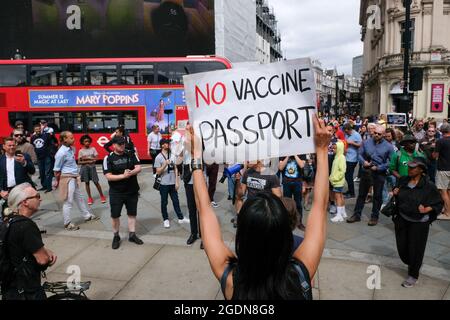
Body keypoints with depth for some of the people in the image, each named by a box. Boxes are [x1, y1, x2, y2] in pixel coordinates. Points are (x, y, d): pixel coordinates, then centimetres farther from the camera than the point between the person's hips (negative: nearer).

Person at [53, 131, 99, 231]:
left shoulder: (72, 149, 4)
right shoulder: (61, 153, -20)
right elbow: (56, 169, -12)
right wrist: (57, 181, -3)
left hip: (74, 177, 8)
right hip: (67, 178, -8)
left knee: (79, 197, 20)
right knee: (68, 201, 0)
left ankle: (87, 216, 34)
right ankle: (67, 224, 12)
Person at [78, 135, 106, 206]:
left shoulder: (93, 149, 0)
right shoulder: (81, 151, 0)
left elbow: (96, 159, -5)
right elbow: (79, 162, -2)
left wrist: (87, 158, -13)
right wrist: (87, 161, -16)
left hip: (92, 167, -1)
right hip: (84, 168, 1)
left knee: (96, 182, 0)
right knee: (87, 183, 5)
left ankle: (102, 196, 14)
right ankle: (90, 198, 16)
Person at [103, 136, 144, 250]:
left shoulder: (131, 155, 2)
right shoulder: (108, 158, -7)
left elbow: (139, 168, -6)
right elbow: (108, 176, -13)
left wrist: (131, 172, -27)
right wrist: (123, 176, -24)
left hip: (132, 191, 3)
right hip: (116, 192, -2)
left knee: (132, 214, 12)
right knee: (115, 215, 5)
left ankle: (132, 235, 27)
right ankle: (116, 236, 24)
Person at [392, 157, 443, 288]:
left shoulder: (429, 186, -16)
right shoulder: (403, 181, -1)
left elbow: (439, 204, -8)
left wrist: (426, 210, -24)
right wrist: (395, 193, -5)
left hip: (419, 223, -5)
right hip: (402, 220, 5)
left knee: (415, 249, 5)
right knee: (402, 246, 12)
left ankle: (413, 275, 25)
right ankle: (410, 264, 43)